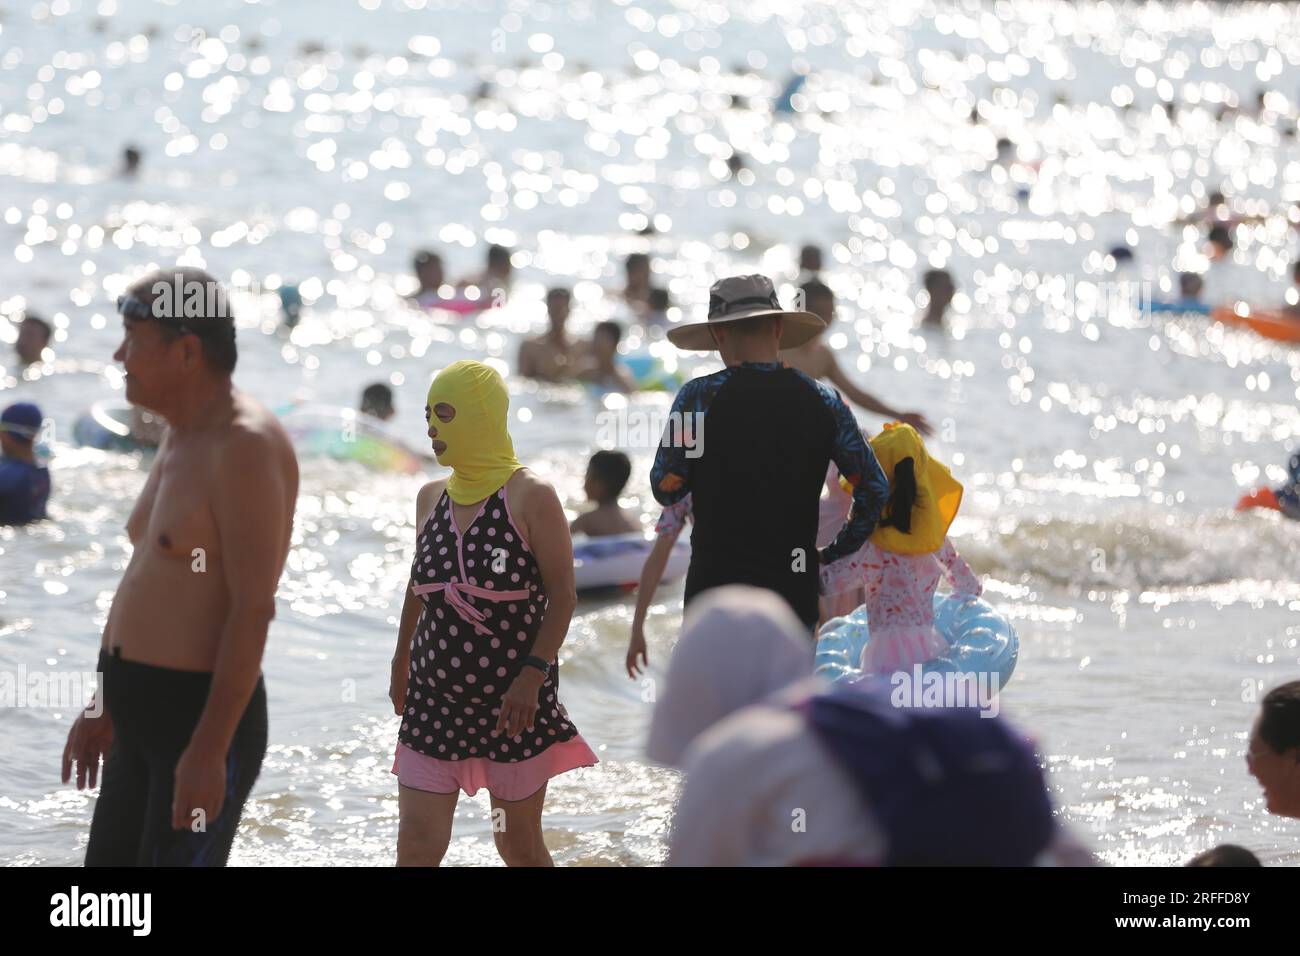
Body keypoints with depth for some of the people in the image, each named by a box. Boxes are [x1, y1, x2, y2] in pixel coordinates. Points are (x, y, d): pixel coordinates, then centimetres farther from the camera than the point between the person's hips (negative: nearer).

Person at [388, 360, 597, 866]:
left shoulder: (530, 497, -10)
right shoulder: (431, 499, 7)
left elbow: (563, 594, -12)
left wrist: (533, 674, -20)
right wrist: (401, 663, 24)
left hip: (512, 701, -5)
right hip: (436, 697, 5)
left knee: (518, 843, 7)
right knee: (416, 843, -3)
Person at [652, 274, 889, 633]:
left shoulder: (699, 397, -7)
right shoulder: (822, 401, 3)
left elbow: (665, 489, -3)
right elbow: (873, 490, 5)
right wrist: (831, 553, 15)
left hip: (716, 588, -3)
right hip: (796, 589, 3)